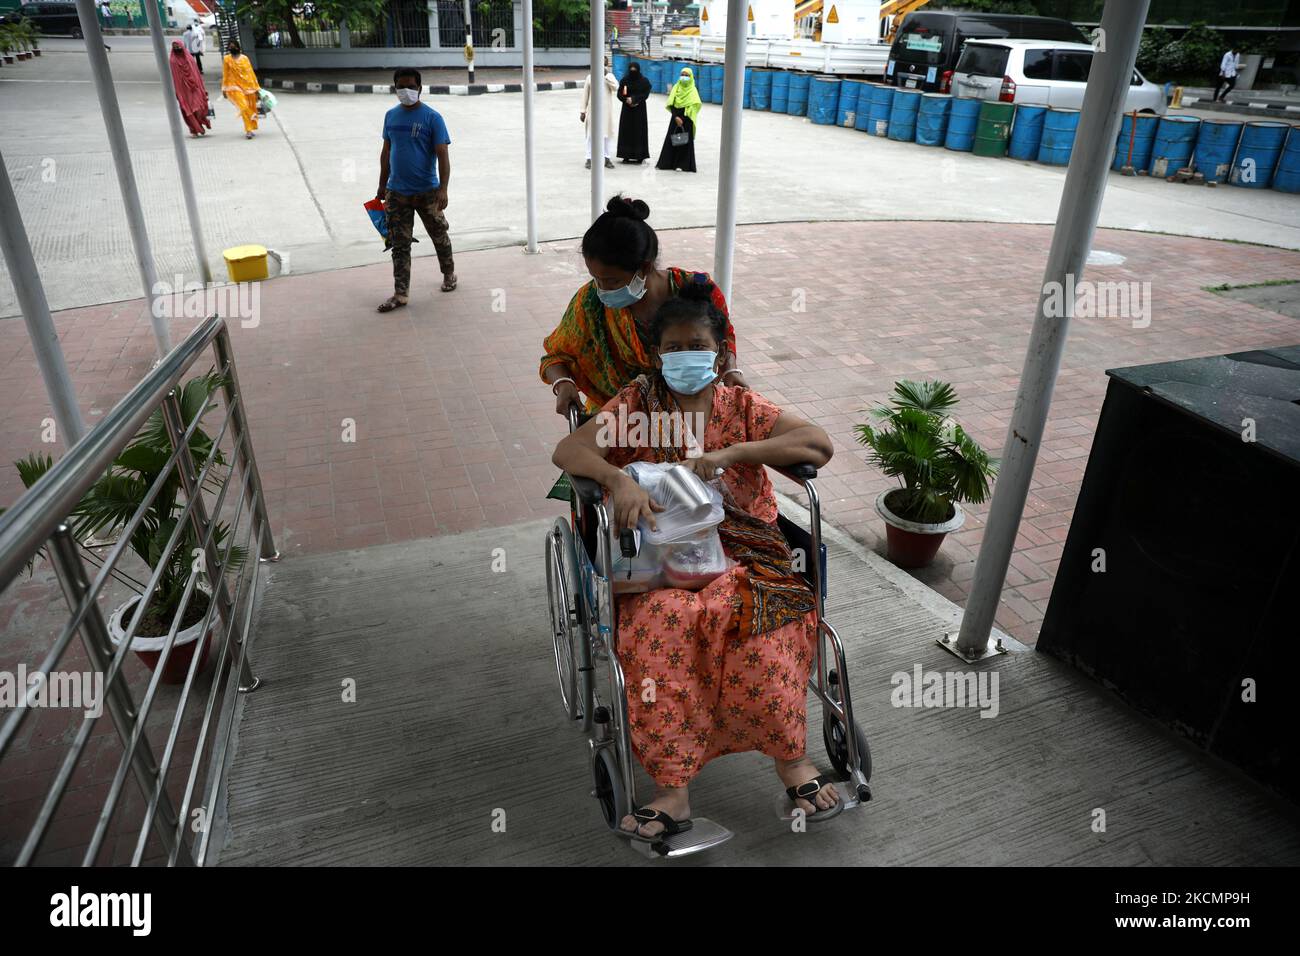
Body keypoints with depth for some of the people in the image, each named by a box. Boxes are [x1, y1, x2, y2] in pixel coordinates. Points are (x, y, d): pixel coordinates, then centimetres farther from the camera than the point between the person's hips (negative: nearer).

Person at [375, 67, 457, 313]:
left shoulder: (432, 117, -8)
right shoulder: (391, 115, 7)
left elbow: (443, 155, -13)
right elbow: (386, 152, 15)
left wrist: (443, 189, -22)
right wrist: (382, 186, 15)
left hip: (427, 191, -4)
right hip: (397, 192, 4)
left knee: (439, 237, 12)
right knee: (399, 245, 2)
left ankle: (449, 274, 37)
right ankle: (400, 294, 6)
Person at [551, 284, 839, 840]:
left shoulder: (741, 407, 8)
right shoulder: (635, 404, 8)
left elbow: (819, 445, -4)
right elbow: (567, 451, -3)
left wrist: (732, 452, -15)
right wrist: (619, 480, -25)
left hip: (740, 548, 1)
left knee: (758, 623, -31)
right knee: (663, 623, -33)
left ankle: (791, 758, -13)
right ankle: (672, 787, -25)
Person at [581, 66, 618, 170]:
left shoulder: (610, 76, 4)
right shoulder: (590, 77, 3)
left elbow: (616, 87, -15)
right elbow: (585, 95, 6)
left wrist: (606, 76, -19)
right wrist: (583, 111, 4)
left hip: (606, 110, 1)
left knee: (608, 134, 3)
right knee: (591, 134, 1)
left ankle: (608, 158, 12)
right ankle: (589, 159, 7)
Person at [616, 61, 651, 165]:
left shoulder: (644, 81, -2)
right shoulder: (625, 80, 3)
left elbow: (645, 94, -9)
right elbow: (620, 94, 0)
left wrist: (633, 99, -19)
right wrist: (627, 100, -19)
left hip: (639, 110, -2)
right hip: (627, 110, 2)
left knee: (639, 132, -3)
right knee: (626, 132, 0)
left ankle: (639, 156, 0)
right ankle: (626, 156, 4)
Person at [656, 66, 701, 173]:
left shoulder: (693, 90, 1)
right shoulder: (676, 87, 8)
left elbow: (694, 106, -9)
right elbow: (671, 104, 0)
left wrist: (682, 119, -16)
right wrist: (676, 117, -15)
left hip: (686, 119, -2)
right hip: (675, 117, 2)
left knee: (685, 141, -4)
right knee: (671, 140, 1)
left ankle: (684, 165, -2)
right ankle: (665, 163, 6)